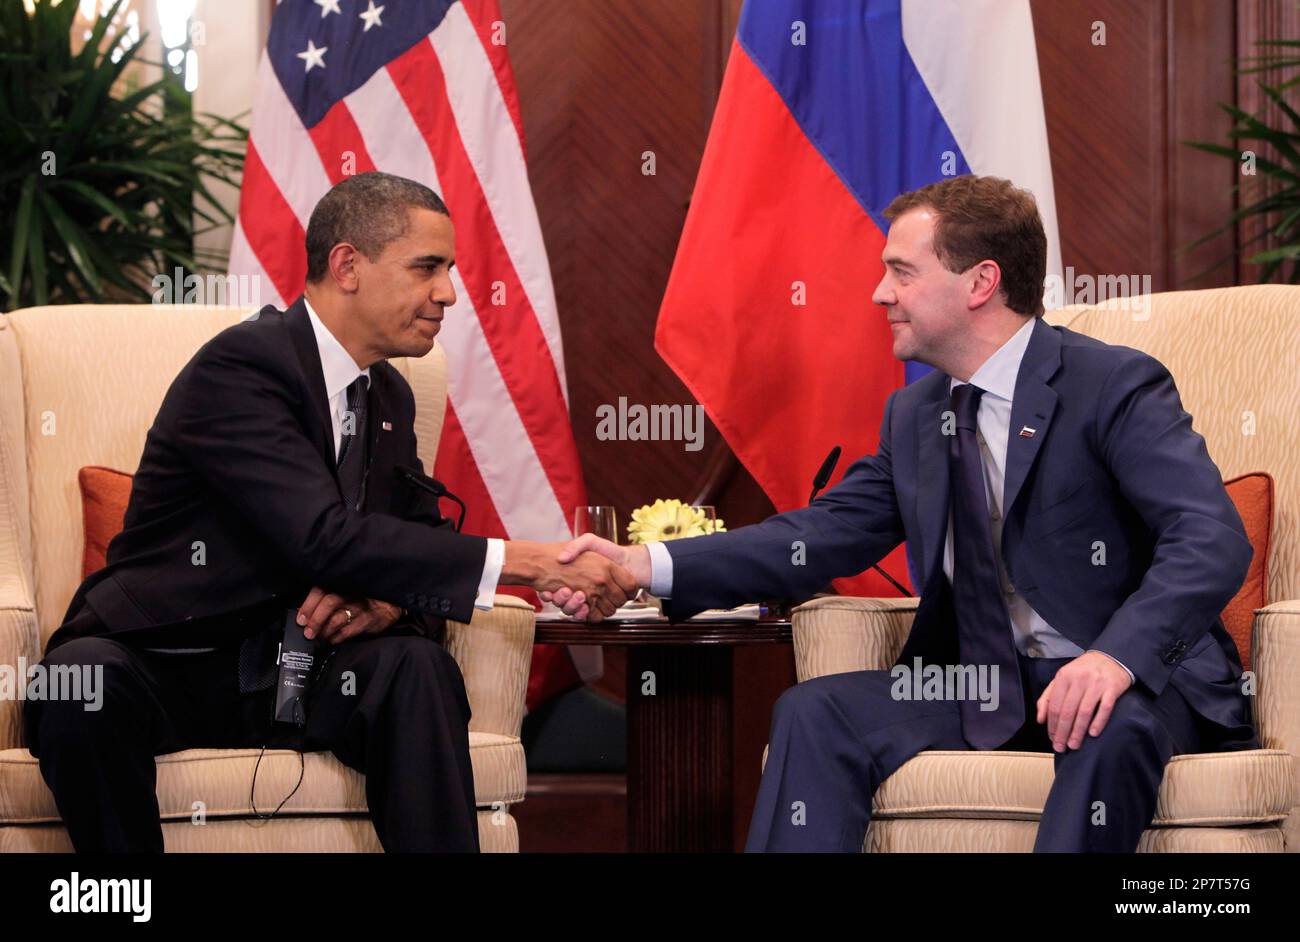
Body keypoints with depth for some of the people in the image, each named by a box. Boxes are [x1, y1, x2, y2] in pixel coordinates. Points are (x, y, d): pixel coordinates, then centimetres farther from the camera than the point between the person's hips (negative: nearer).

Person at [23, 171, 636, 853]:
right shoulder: (239, 366, -17)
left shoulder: (389, 396, 12)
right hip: (166, 667, -6)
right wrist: (527, 562, -29)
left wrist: (386, 602, -14)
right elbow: (324, 537, -28)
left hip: (291, 677, 6)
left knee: (417, 666, -25)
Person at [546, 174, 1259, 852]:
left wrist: (1117, 657, -38)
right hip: (979, 682, 6)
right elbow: (825, 534, 11)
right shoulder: (914, 415, 13)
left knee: (1113, 726, -39)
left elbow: (1212, 541, -21)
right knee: (813, 712, -13)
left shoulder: (1117, 386, -11)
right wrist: (647, 565, 0)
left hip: (1143, 682, -6)